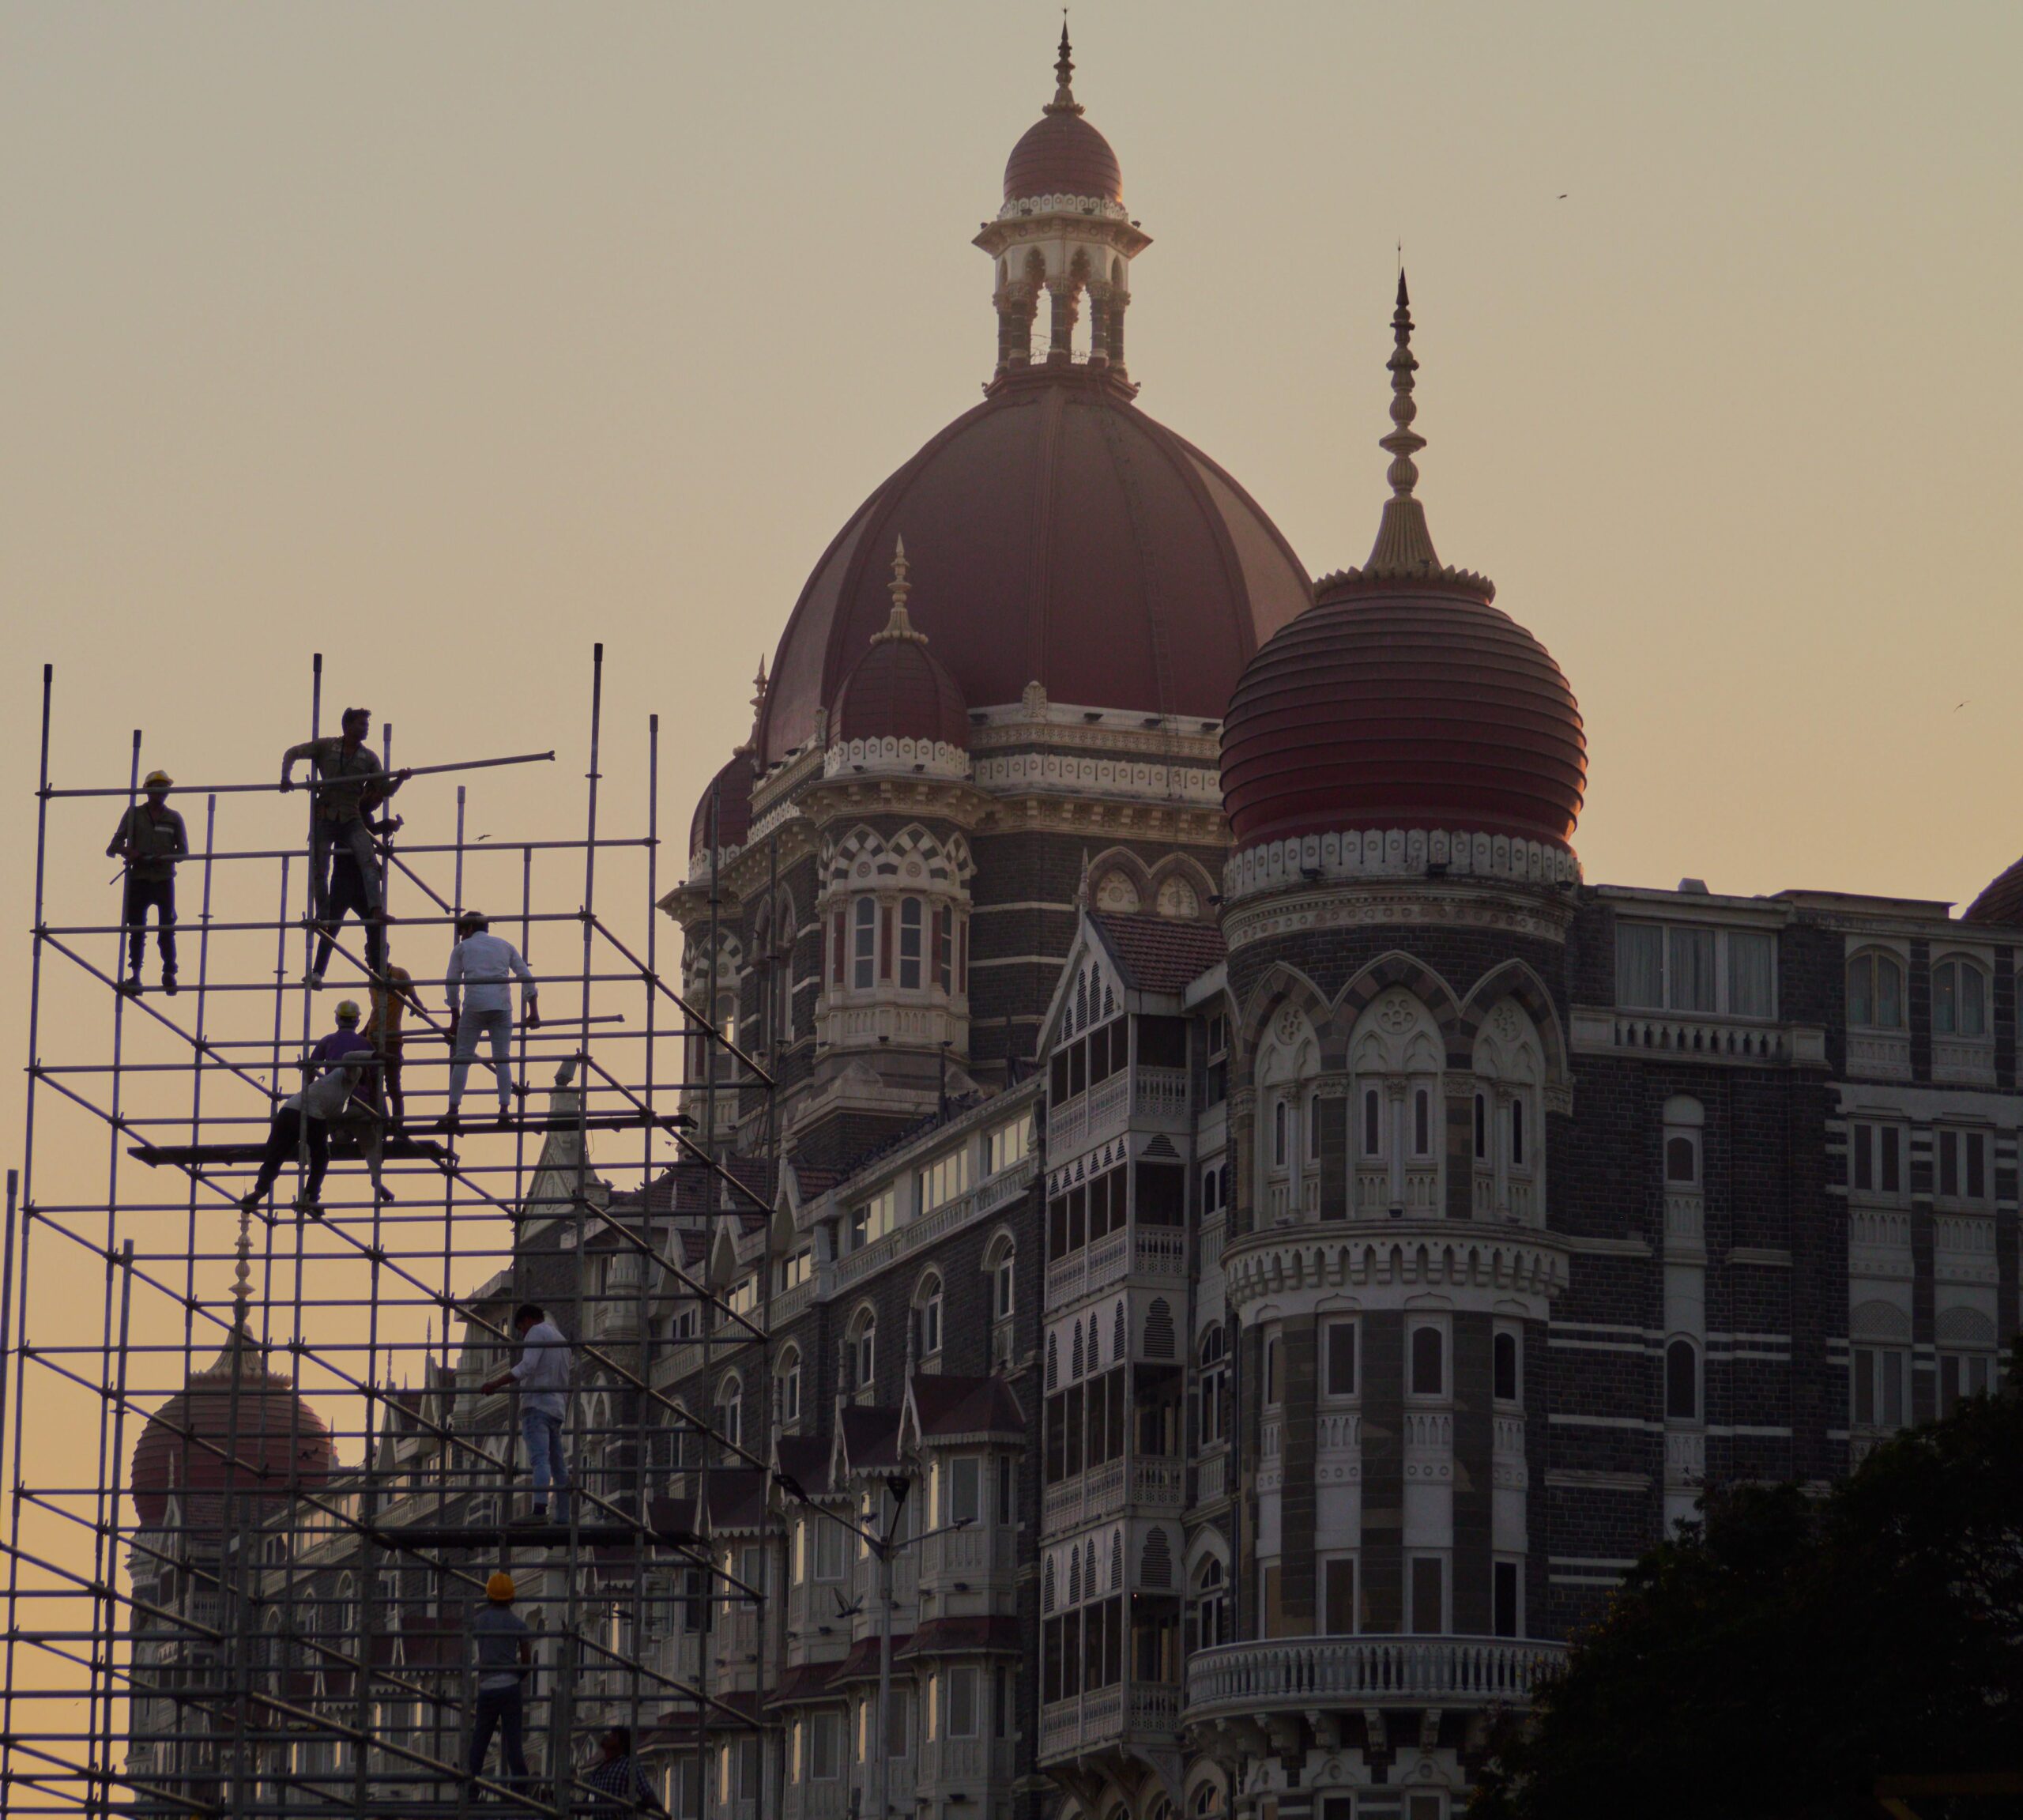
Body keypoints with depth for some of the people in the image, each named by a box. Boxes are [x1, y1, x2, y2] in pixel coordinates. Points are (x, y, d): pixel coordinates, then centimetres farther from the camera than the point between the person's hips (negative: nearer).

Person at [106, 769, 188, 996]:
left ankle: (169, 974, 3)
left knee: (167, 928, -2)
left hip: (164, 878, 0)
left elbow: (184, 851, 5)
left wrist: (164, 857, -15)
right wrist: (128, 852, -19)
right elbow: (117, 842, 3)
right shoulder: (134, 814, 8)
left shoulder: (174, 819, 8)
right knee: (136, 928, 0)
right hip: (139, 877, 0)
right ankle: (135, 974, 4)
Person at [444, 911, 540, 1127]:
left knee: (462, 1059, 1)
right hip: (502, 1006, 2)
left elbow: (451, 983, 10)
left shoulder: (462, 948, 13)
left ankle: (453, 1110, -6)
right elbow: (526, 977, 10)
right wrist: (534, 1011, 9)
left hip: (473, 1006, -2)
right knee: (502, 1059, 3)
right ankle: (504, 1109, -8)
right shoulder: (505, 946, 19)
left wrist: (455, 1018, 16)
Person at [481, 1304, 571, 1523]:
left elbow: (527, 1366, -15)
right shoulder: (561, 1340, 29)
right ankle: (563, 1517, 8)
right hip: (556, 1408, 9)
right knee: (558, 1466, 10)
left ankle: (539, 1509, -39)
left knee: (539, 1458, -24)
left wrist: (495, 1383, -18)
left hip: (536, 1405, -9)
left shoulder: (537, 1332, 2)